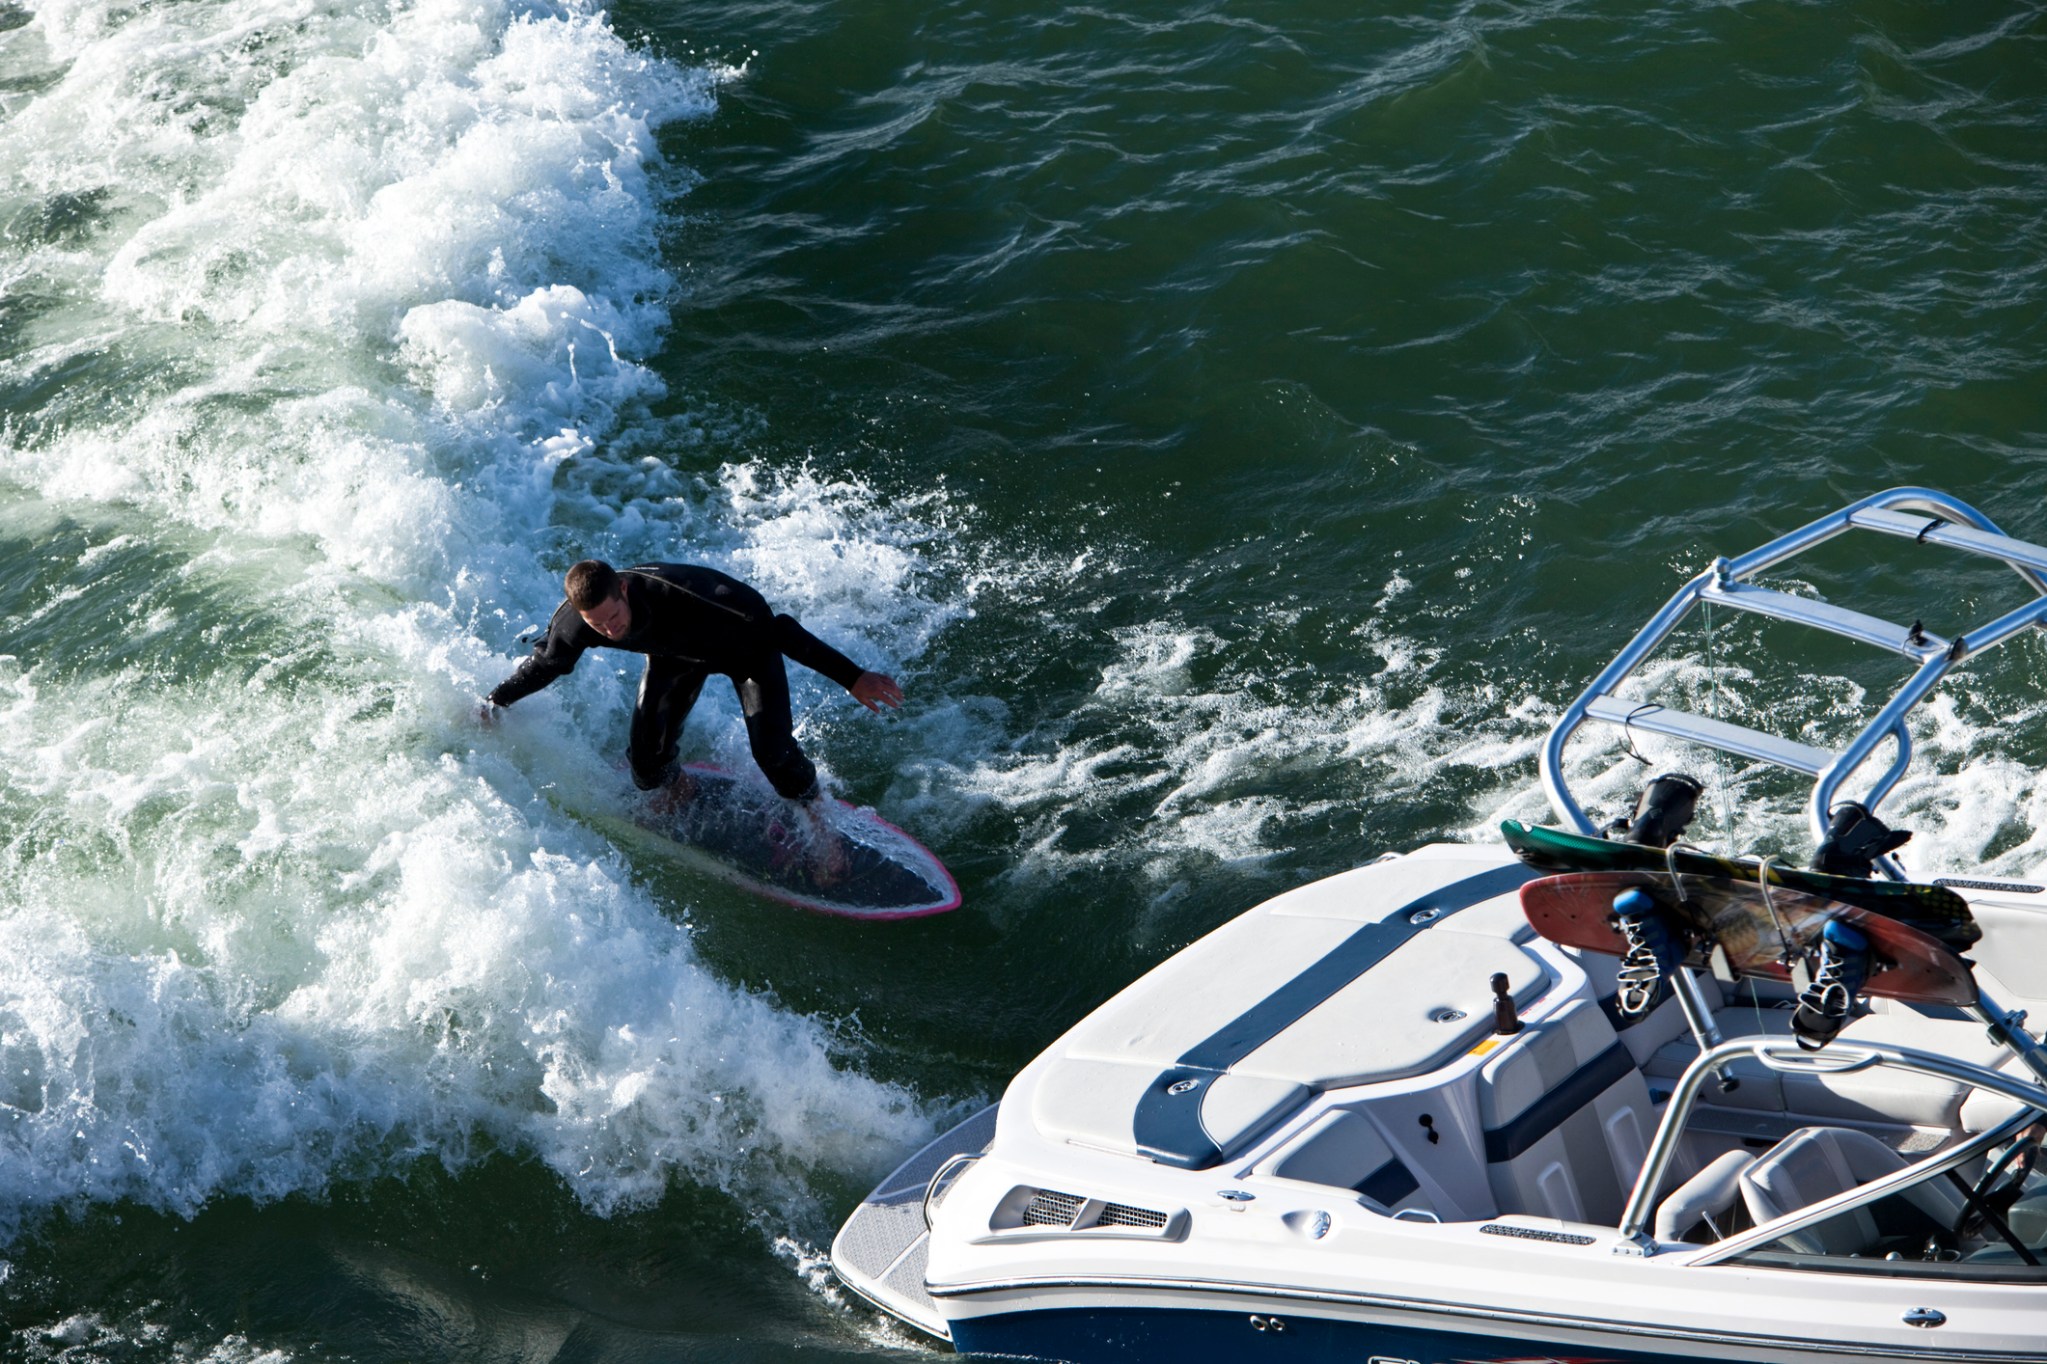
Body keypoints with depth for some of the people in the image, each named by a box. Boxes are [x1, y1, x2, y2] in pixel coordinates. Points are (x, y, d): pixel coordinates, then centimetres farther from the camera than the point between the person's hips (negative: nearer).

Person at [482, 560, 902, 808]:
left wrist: (853, 678, -38)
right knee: (647, 769, -6)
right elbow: (546, 664, -4)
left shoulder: (679, 598, -45)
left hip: (746, 642, -4)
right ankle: (678, 790, 31)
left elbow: (777, 631, -40)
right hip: (676, 653, 4)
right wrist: (493, 702, 1)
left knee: (772, 752, -21)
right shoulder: (572, 623, -31)